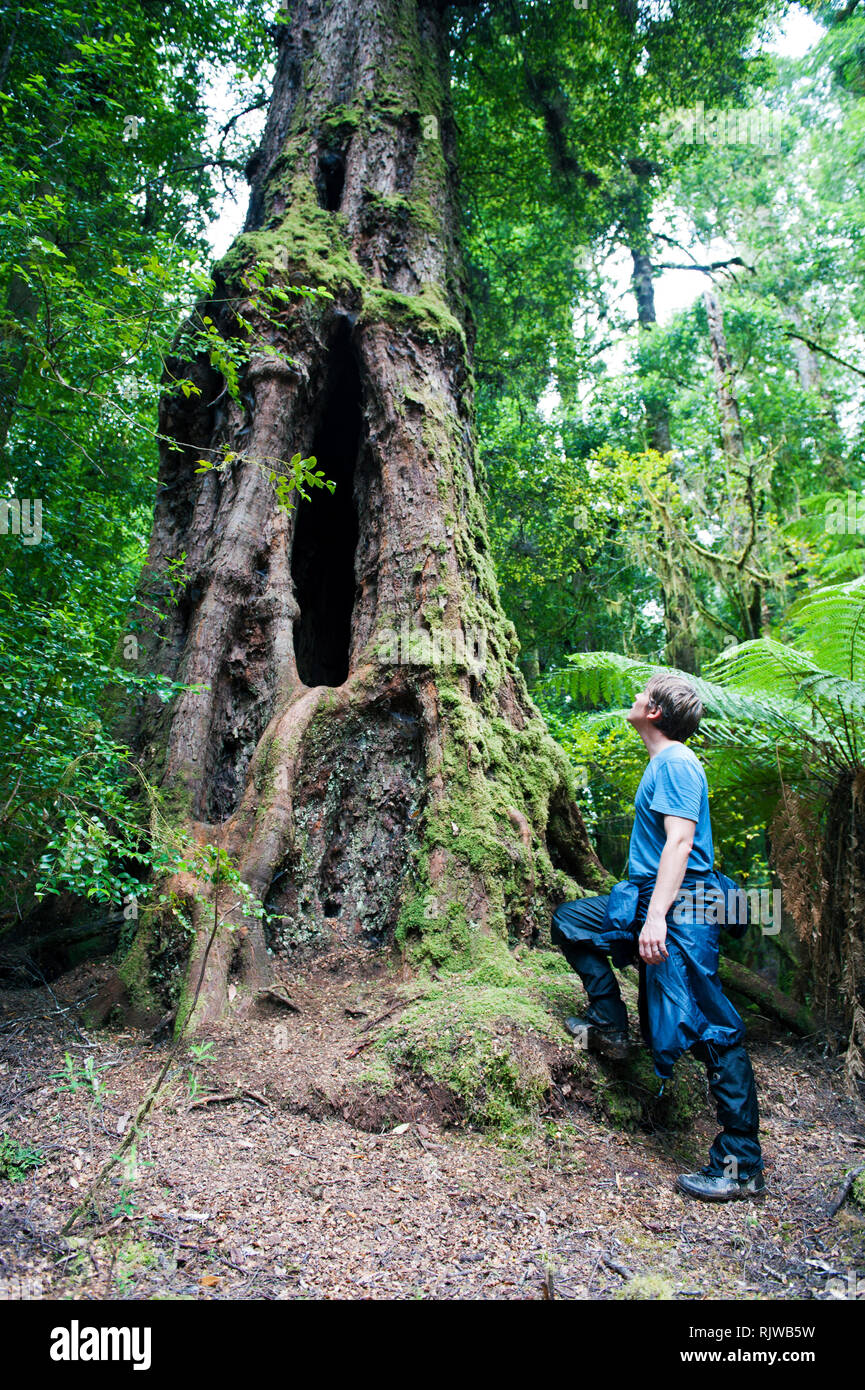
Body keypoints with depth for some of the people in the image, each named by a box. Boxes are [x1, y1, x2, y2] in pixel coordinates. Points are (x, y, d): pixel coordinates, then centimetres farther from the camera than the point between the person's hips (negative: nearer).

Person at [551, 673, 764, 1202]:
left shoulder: (676, 762, -13)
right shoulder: (663, 762, 16)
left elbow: (680, 842, -22)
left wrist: (656, 917, -28)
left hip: (681, 906, -11)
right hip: (646, 898, 11)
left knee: (708, 1029, -8)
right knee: (569, 921, 18)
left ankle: (743, 1165, -1)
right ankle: (610, 1026, 20)